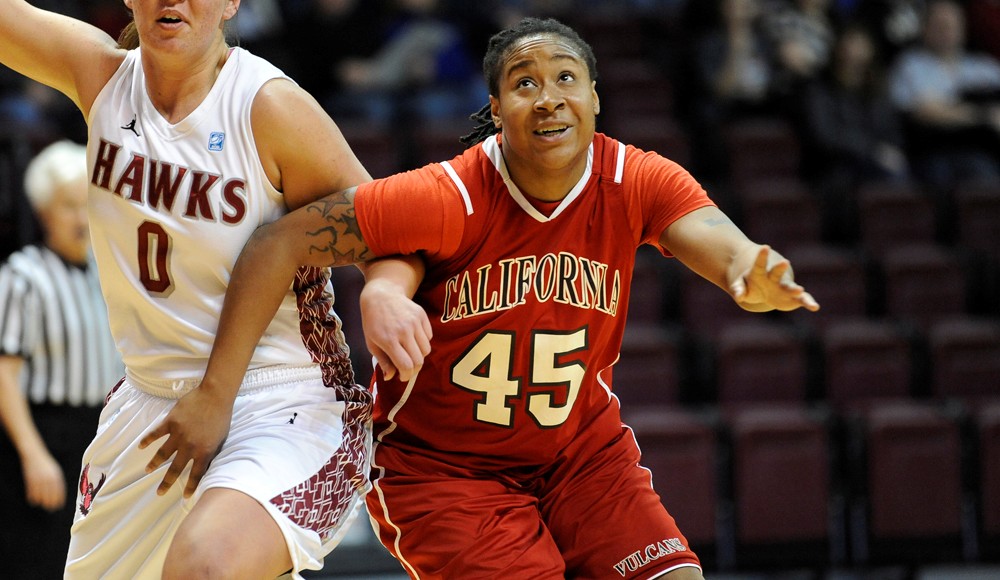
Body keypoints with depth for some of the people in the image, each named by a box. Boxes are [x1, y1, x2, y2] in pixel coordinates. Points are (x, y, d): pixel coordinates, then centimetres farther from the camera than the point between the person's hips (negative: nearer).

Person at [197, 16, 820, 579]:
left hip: (583, 448, 4)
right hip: (439, 462, -4)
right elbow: (279, 244, -20)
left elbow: (727, 249, -28)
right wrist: (216, 395, -23)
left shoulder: (636, 182, -12)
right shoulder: (448, 199, -22)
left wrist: (754, 278, -54)